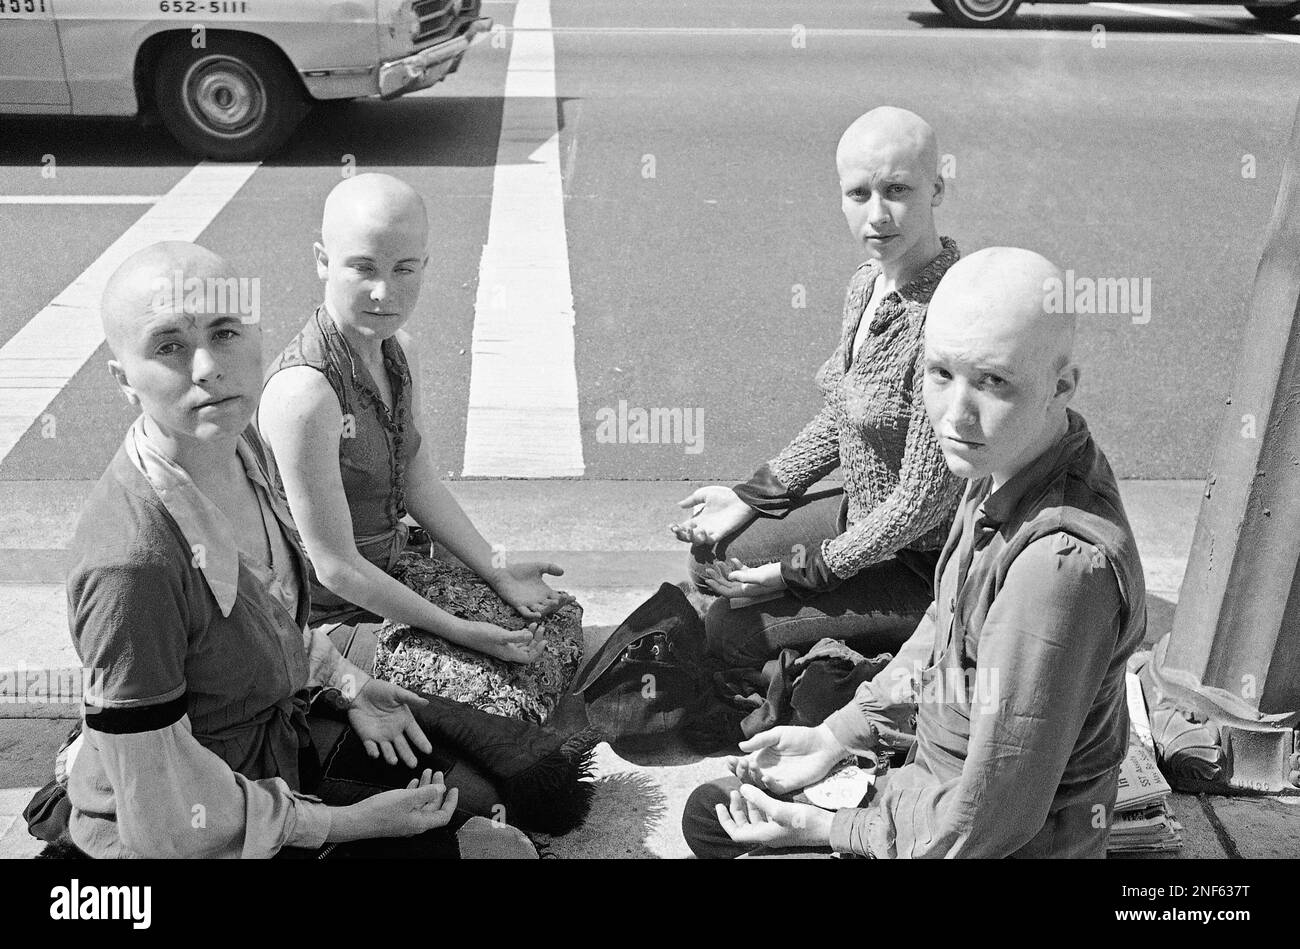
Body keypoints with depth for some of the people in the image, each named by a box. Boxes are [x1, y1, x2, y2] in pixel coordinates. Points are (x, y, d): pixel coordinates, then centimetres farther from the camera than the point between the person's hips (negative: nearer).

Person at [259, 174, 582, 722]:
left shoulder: (398, 351, -2)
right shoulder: (304, 393, -31)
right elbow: (336, 566, -26)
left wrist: (498, 572, -1)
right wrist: (459, 632, -21)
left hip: (392, 572, 8)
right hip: (328, 617, -8)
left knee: (561, 631, 9)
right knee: (510, 693, -10)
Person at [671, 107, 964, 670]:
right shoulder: (866, 285, -2)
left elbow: (925, 497, -26)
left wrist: (801, 571, -18)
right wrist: (752, 497, 7)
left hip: (925, 560, -8)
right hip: (862, 517, 8)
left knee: (726, 634, -7)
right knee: (712, 557, 15)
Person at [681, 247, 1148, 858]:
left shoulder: (1065, 562, -34)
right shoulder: (1002, 462, -5)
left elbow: (985, 825, -28)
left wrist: (826, 829, -15)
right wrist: (834, 736, 7)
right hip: (931, 778, 8)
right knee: (707, 815, 14)